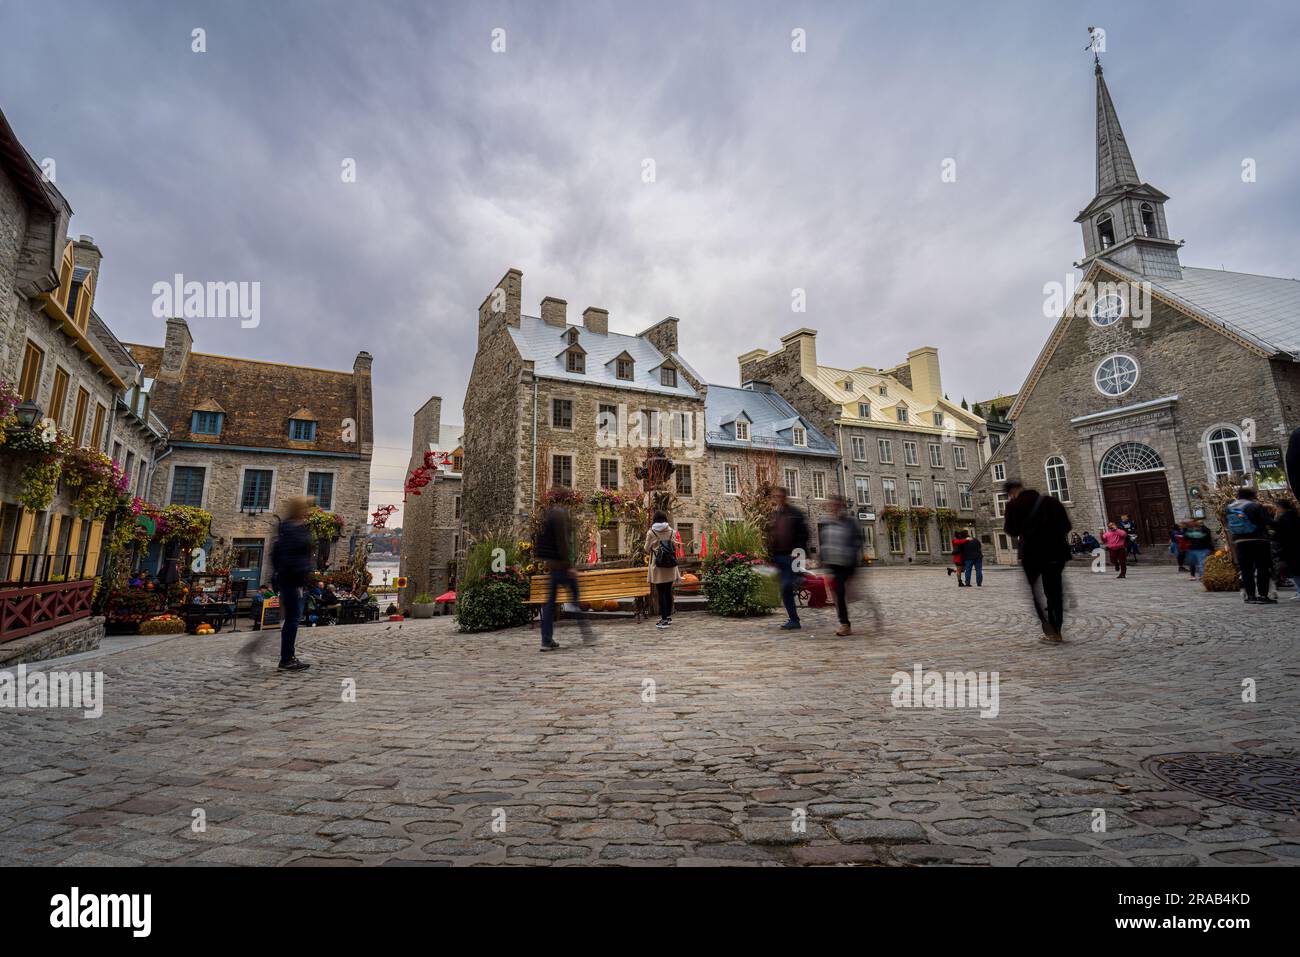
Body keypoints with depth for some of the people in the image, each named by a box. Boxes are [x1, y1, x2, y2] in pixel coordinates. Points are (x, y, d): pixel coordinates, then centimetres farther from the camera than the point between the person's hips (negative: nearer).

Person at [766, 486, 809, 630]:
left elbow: (803, 533, -5)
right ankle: (793, 619, 19)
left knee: (786, 587, -13)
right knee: (786, 589, 9)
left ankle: (793, 620, -4)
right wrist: (770, 555, 8)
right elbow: (769, 536, 16)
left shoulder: (794, 513, -2)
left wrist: (798, 551, -13)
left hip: (791, 555, -6)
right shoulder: (772, 516, 13)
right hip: (778, 557, 6)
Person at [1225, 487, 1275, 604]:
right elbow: (1269, 522, -9)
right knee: (1263, 568, 3)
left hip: (1239, 542, 4)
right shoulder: (1256, 506, -7)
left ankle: (1250, 596, 8)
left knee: (1246, 570, 7)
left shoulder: (1229, 508, 7)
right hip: (1258, 541, -4)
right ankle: (1262, 595, 0)